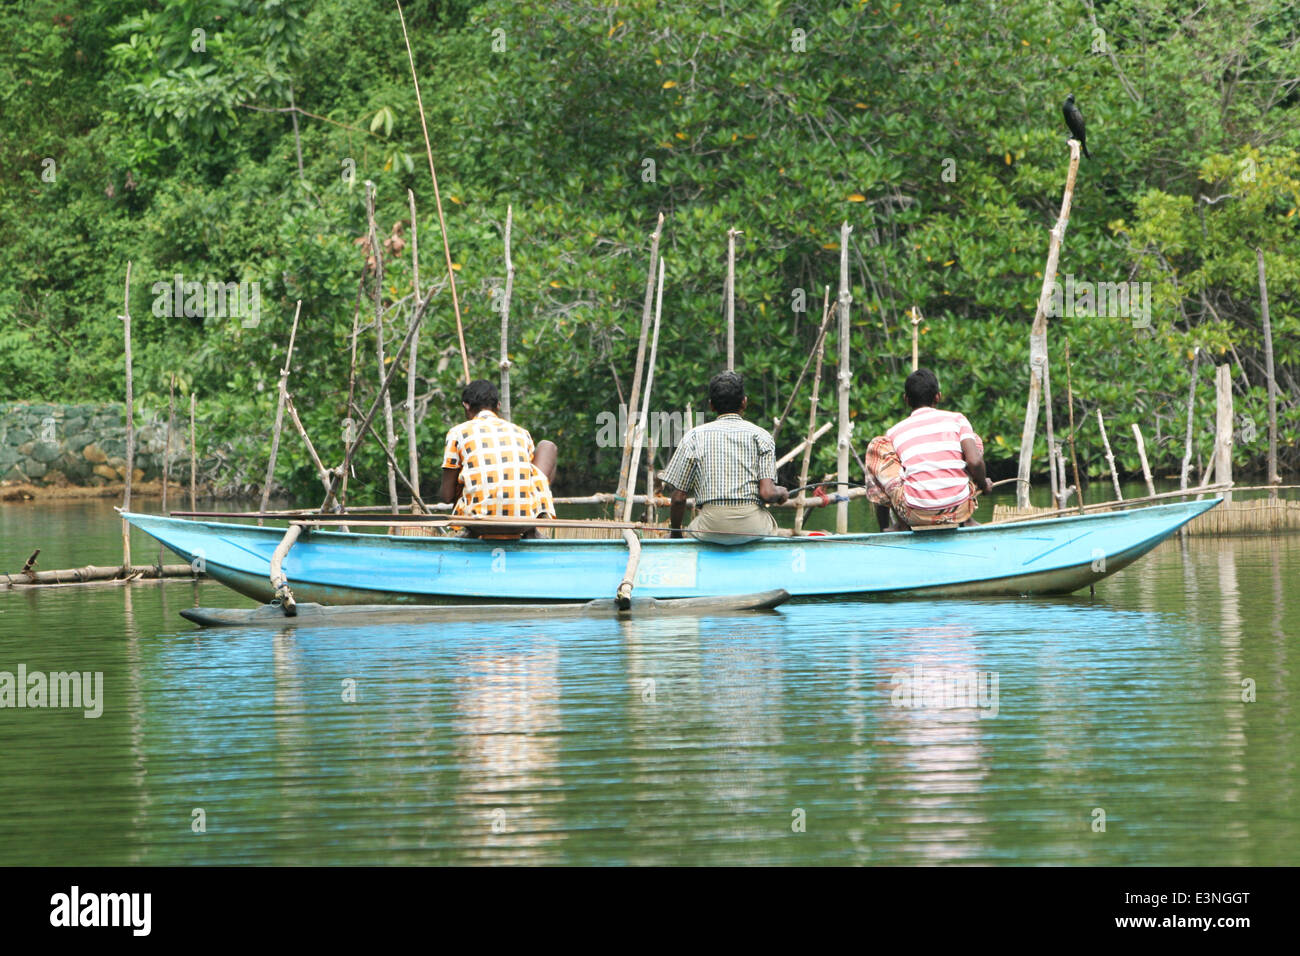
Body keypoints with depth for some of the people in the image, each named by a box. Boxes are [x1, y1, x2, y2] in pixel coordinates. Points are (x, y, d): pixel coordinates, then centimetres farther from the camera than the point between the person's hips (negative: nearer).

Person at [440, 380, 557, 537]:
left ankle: (471, 532, 18)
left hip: (481, 518, 0)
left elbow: (447, 496, 10)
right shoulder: (522, 433, 18)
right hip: (525, 516, 0)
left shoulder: (458, 433, 10)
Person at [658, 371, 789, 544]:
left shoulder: (694, 437, 7)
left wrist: (675, 533, 22)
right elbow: (767, 493, -4)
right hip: (752, 525, 1)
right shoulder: (760, 436, 6)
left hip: (711, 530, -1)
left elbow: (678, 497, 6)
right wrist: (781, 493, 20)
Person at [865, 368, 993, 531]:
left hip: (916, 515, -1)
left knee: (877, 446, 17)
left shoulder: (894, 432, 11)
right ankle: (968, 521, 26)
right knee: (974, 440, 27)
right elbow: (975, 461, -4)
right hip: (958, 511, 1)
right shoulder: (957, 419, 7)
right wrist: (983, 485, 19)